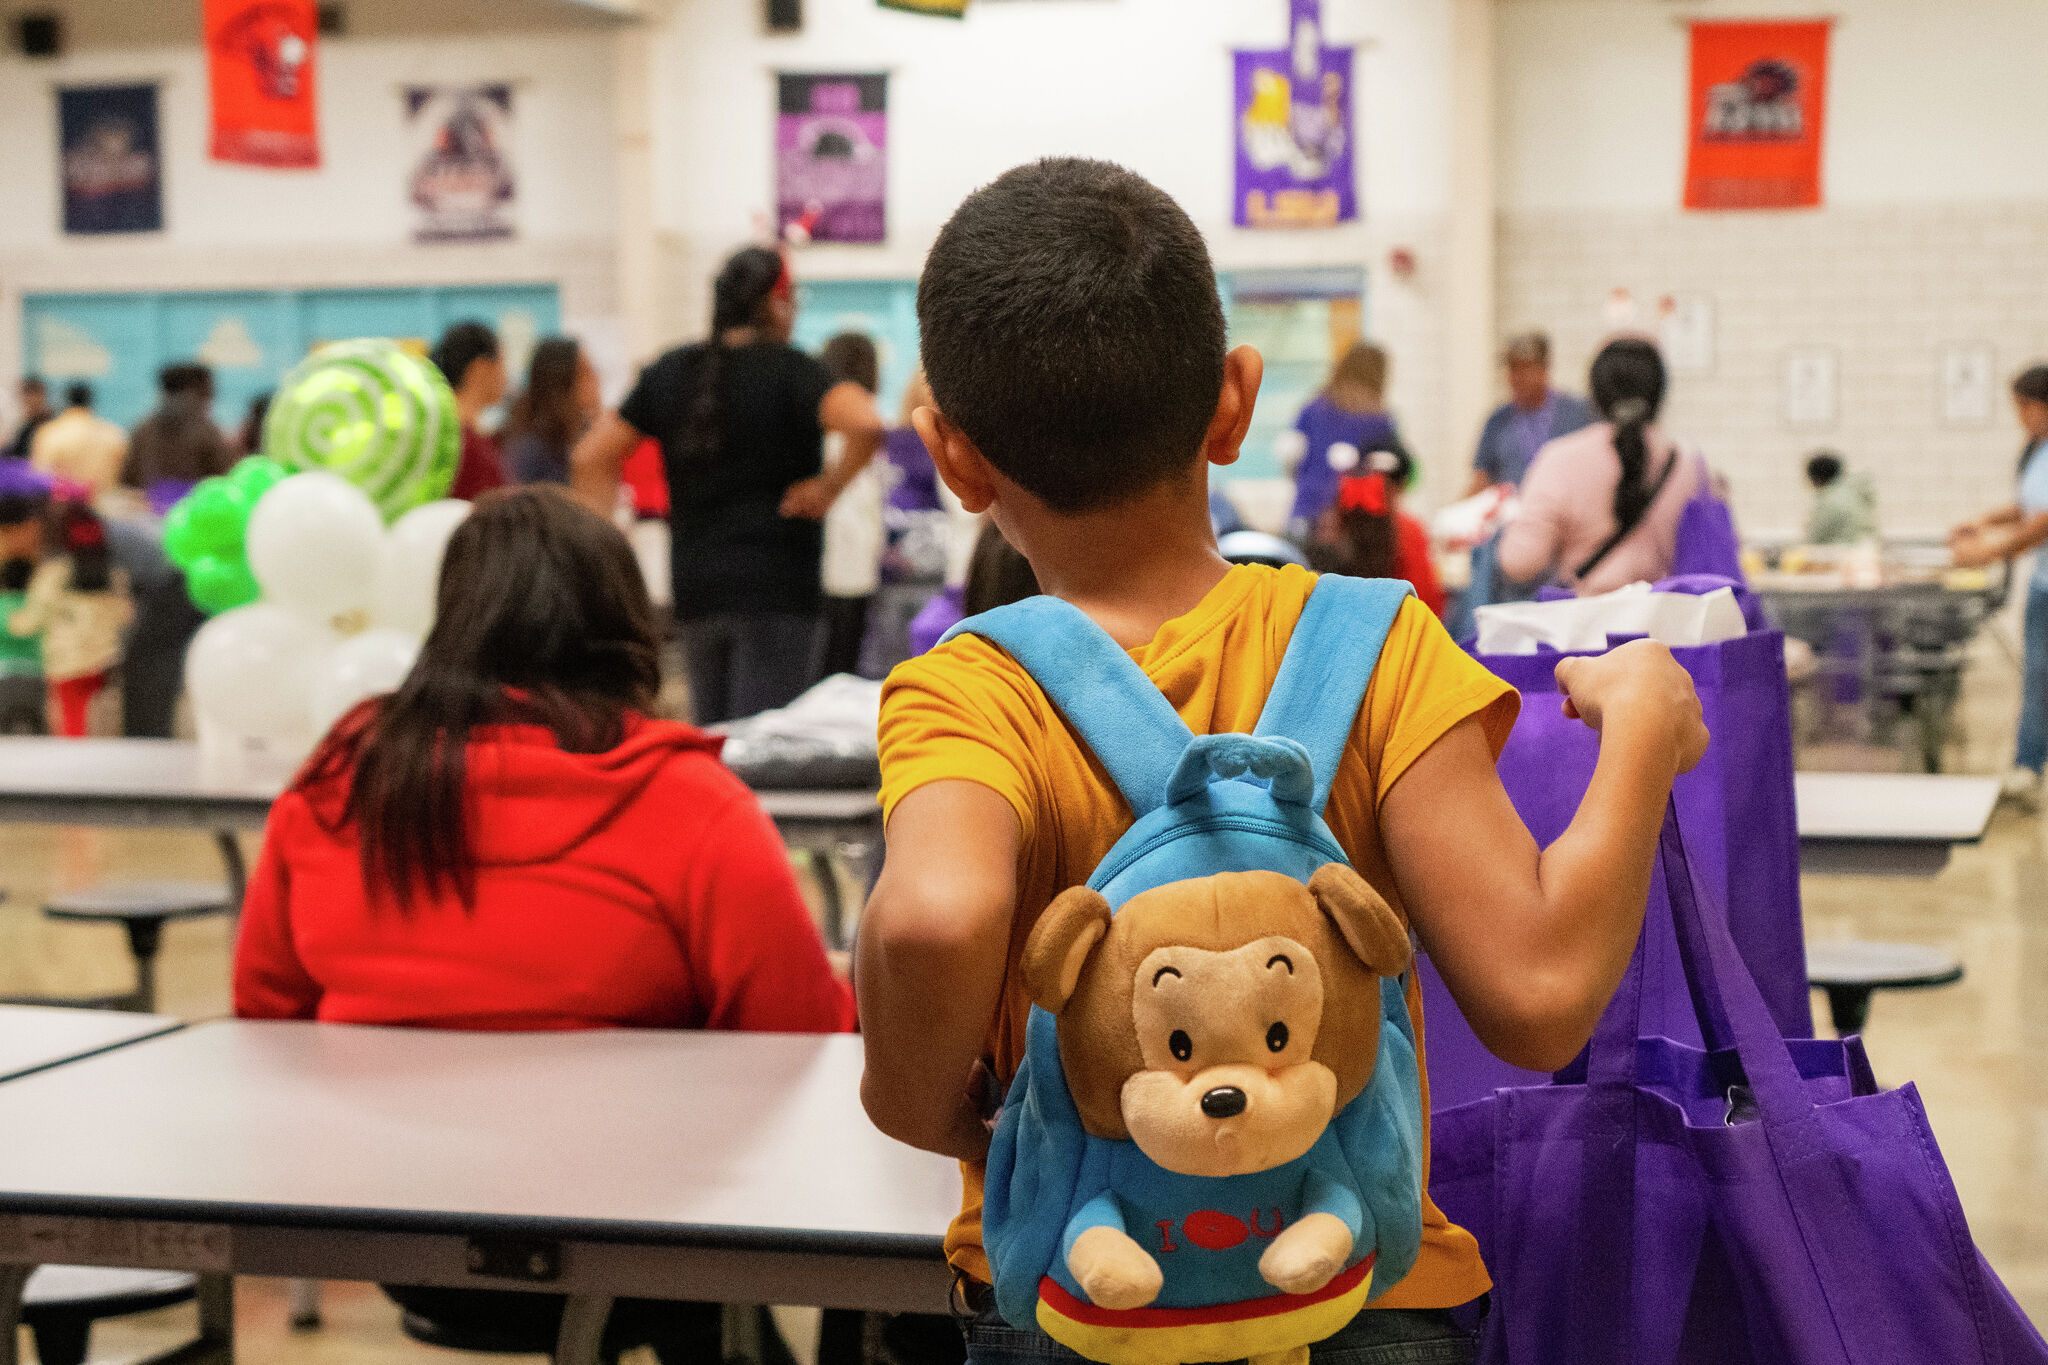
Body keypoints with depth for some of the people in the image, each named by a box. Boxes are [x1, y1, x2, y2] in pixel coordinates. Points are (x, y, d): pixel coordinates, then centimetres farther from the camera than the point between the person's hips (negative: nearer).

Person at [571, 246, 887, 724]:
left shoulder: (670, 371, 11)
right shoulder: (789, 369, -8)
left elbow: (591, 458, 13)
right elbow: (865, 425, -25)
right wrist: (830, 486, -10)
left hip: (695, 584, 6)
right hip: (775, 585, -6)